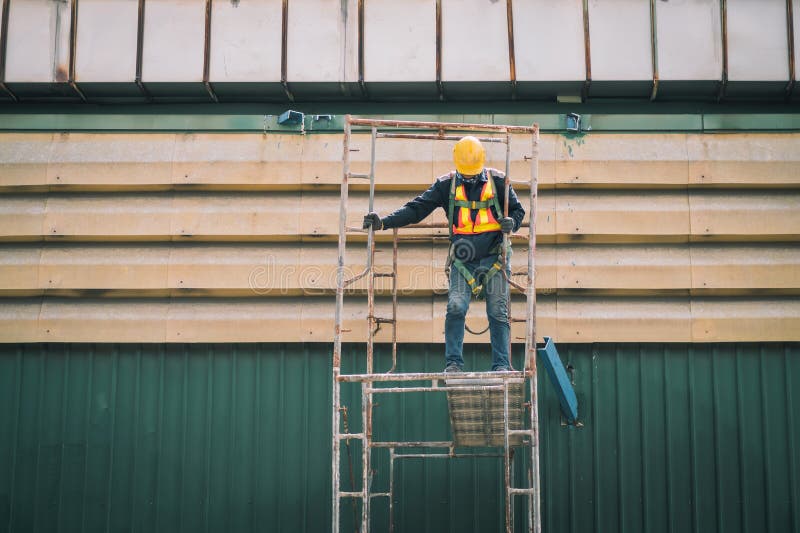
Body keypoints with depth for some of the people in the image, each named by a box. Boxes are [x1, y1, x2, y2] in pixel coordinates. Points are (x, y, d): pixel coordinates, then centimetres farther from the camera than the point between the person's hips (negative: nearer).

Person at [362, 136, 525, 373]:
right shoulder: (446, 185, 2)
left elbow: (518, 210, 11)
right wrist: (383, 222, -14)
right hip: (462, 260, 0)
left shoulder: (498, 181, 0)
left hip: (494, 258, 0)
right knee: (456, 307, -14)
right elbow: (416, 209, -2)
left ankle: (501, 364, 6)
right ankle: (453, 362, -5)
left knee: (498, 312, 0)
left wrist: (512, 222, -14)